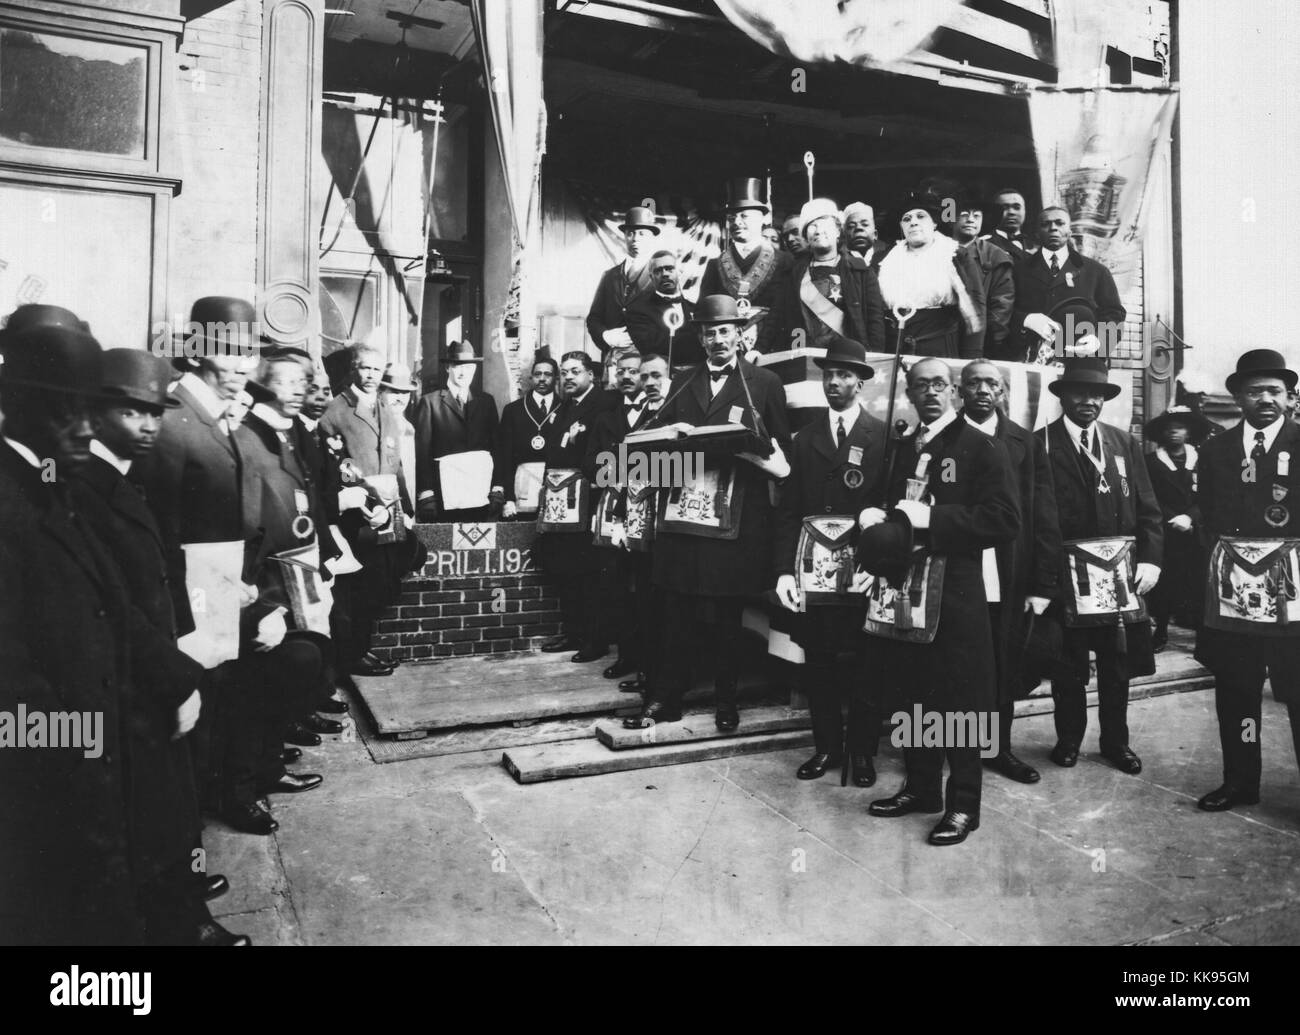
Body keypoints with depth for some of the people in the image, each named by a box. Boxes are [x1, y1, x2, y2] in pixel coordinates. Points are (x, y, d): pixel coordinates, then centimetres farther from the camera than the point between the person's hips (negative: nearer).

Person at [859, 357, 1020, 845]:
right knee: (914, 695, 13)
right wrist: (875, 518, 2)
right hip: (903, 587, 6)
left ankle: (963, 804, 14)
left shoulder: (982, 447, -5)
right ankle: (920, 787, 29)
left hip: (955, 592, -6)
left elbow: (1005, 521, -14)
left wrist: (929, 517, -20)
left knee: (958, 700, 1)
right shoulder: (903, 448, 18)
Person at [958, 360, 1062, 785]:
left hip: (1008, 584, 2)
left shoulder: (1026, 444, 7)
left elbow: (1045, 519, 4)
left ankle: (1000, 749, 27)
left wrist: (1044, 585, -2)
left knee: (1005, 669, 10)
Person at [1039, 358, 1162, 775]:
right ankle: (1068, 739, 24)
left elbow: (1148, 509, 8)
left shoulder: (1125, 443, 9)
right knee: (1068, 666, 7)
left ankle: (1116, 741, 27)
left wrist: (1150, 559, -4)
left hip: (1120, 574, 3)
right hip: (1065, 574, -3)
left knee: (1118, 666, 11)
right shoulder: (1040, 444, -4)